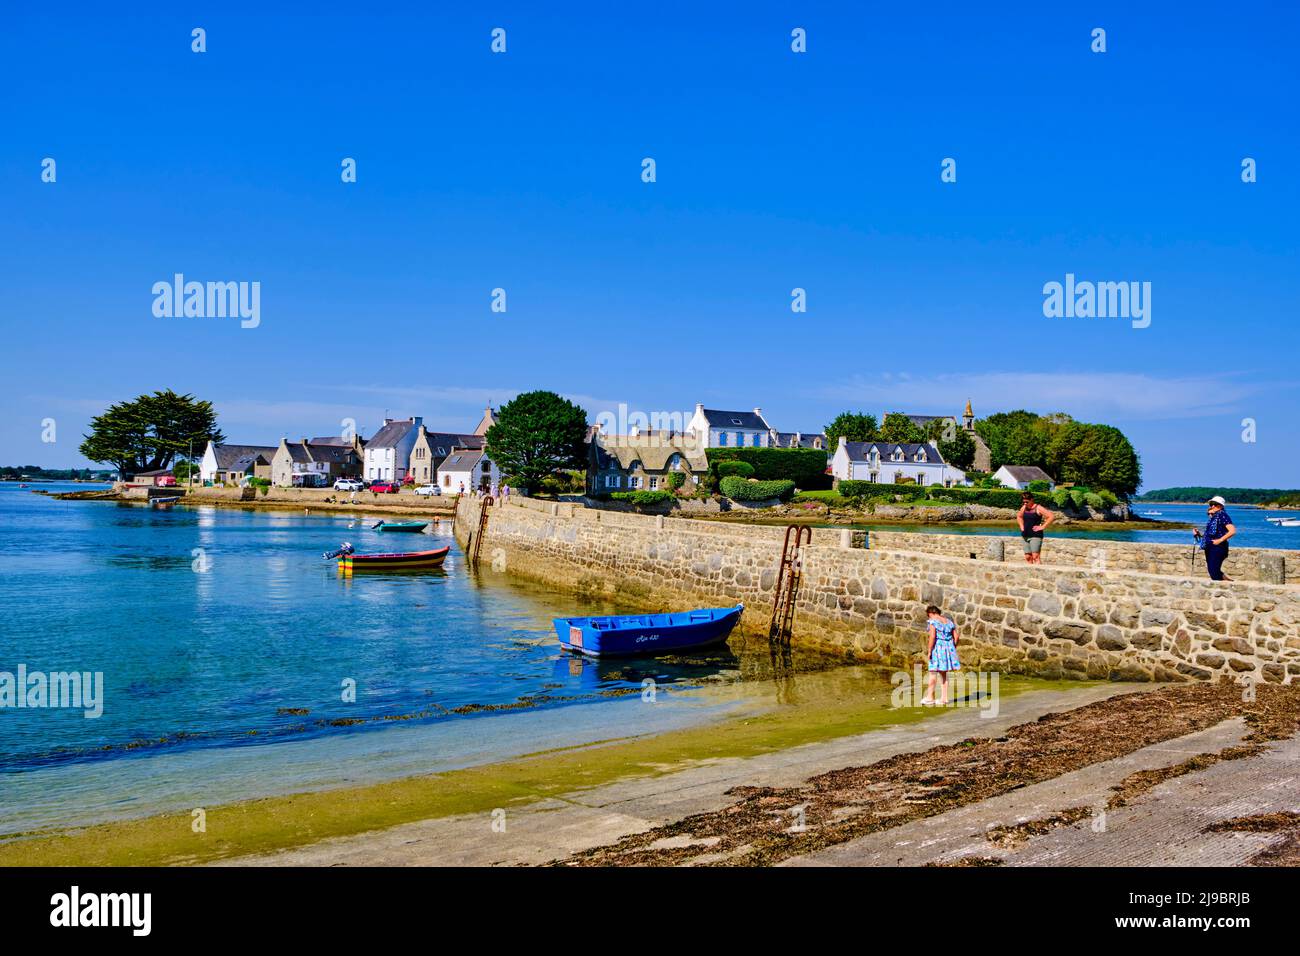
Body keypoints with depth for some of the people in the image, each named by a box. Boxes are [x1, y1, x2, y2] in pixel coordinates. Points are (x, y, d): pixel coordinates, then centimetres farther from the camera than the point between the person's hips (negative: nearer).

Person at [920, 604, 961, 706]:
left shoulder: (933, 621, -9)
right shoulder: (949, 621, 11)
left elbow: (932, 636, -19)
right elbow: (956, 637, 9)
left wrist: (929, 651, -14)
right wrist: (953, 649, 19)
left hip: (937, 648, -6)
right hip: (948, 648, 6)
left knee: (932, 673, 2)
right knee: (943, 673, 13)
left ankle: (930, 697, 5)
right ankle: (945, 698, 13)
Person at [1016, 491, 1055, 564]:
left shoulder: (1038, 508, -8)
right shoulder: (1024, 507, 11)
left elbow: (1052, 516, -14)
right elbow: (1019, 516, 32)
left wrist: (1043, 527, -14)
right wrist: (1022, 526, 17)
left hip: (1035, 536, -7)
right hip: (1026, 536, 7)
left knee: (1035, 556, -15)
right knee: (1028, 557, 4)